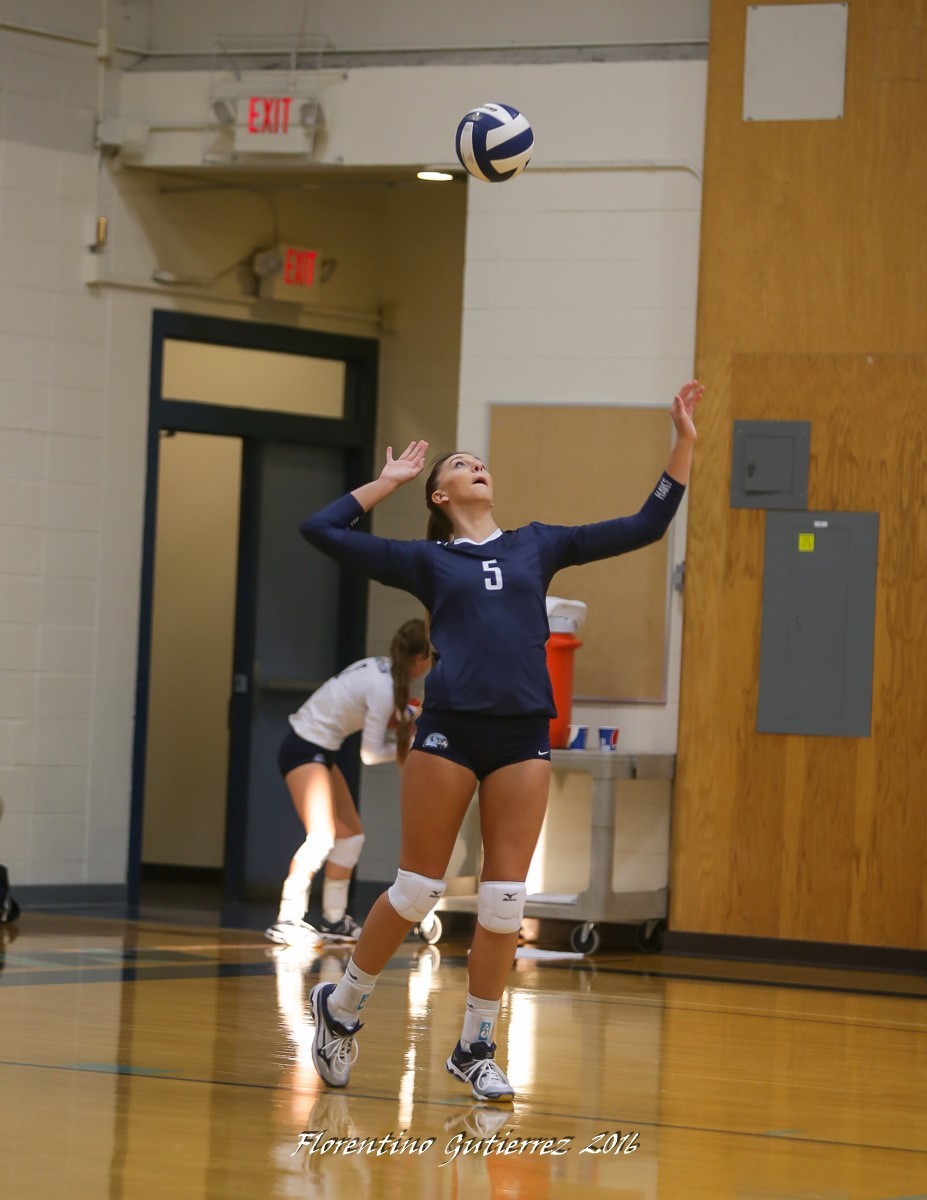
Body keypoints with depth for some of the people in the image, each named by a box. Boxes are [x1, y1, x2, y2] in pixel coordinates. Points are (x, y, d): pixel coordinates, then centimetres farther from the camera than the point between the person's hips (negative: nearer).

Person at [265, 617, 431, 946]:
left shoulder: (381, 669, 3)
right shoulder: (384, 687, -22)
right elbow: (371, 753, -18)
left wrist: (405, 720, -2)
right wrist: (406, 746, -5)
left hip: (321, 750, 10)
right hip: (305, 749, -10)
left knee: (351, 834, 13)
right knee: (321, 837, -20)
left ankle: (334, 920, 19)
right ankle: (287, 920, -21)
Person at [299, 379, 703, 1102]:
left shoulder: (538, 546, 19)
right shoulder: (427, 560, 13)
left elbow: (647, 525, 20)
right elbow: (322, 530, 10)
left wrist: (684, 441, 15)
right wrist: (391, 480, 17)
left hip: (524, 736, 2)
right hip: (450, 730, -2)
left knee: (504, 899, 0)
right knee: (418, 889, 0)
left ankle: (475, 1050, 12)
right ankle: (340, 1008, 20)